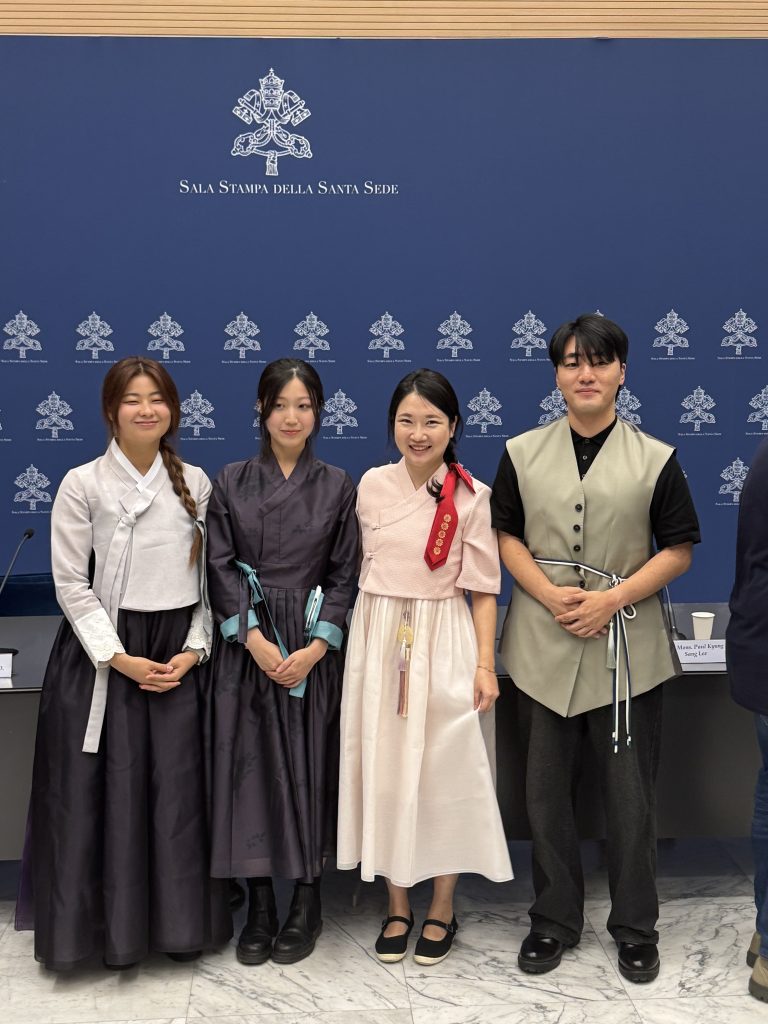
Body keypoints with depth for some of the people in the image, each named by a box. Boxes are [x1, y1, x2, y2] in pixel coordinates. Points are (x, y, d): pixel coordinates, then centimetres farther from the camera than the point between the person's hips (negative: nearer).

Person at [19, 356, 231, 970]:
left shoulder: (196, 483, 5)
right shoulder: (83, 485, -4)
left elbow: (210, 575, 7)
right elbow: (71, 583, -5)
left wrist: (194, 649, -4)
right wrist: (120, 657, -11)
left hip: (178, 656, 2)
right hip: (104, 656, -2)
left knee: (178, 792, 4)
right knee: (104, 793, 2)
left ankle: (180, 922, 19)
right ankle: (109, 926, 17)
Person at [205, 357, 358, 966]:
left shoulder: (337, 486, 4)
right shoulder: (232, 483, 5)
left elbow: (345, 574, 1)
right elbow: (221, 567, 0)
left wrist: (314, 649, -10)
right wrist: (256, 640, -12)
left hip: (313, 649, 0)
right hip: (246, 647, 1)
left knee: (308, 767, 2)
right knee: (250, 767, 1)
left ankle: (307, 904, 15)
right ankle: (259, 908, 13)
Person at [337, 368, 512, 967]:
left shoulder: (472, 497, -5)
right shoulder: (372, 485, 2)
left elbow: (483, 588, -3)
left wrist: (485, 664, -9)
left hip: (442, 645, -3)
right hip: (378, 642, 3)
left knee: (444, 773, 3)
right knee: (383, 769, 7)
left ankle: (443, 908, 20)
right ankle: (398, 905, 21)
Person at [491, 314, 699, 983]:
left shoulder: (656, 460, 0)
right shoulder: (523, 454, 5)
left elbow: (678, 550, 0)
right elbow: (506, 535, 5)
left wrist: (612, 599, -14)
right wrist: (552, 596, -11)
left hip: (629, 648, -1)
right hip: (545, 645, 2)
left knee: (632, 796, 6)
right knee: (546, 794, 11)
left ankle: (636, 929, 24)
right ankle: (555, 920, 28)